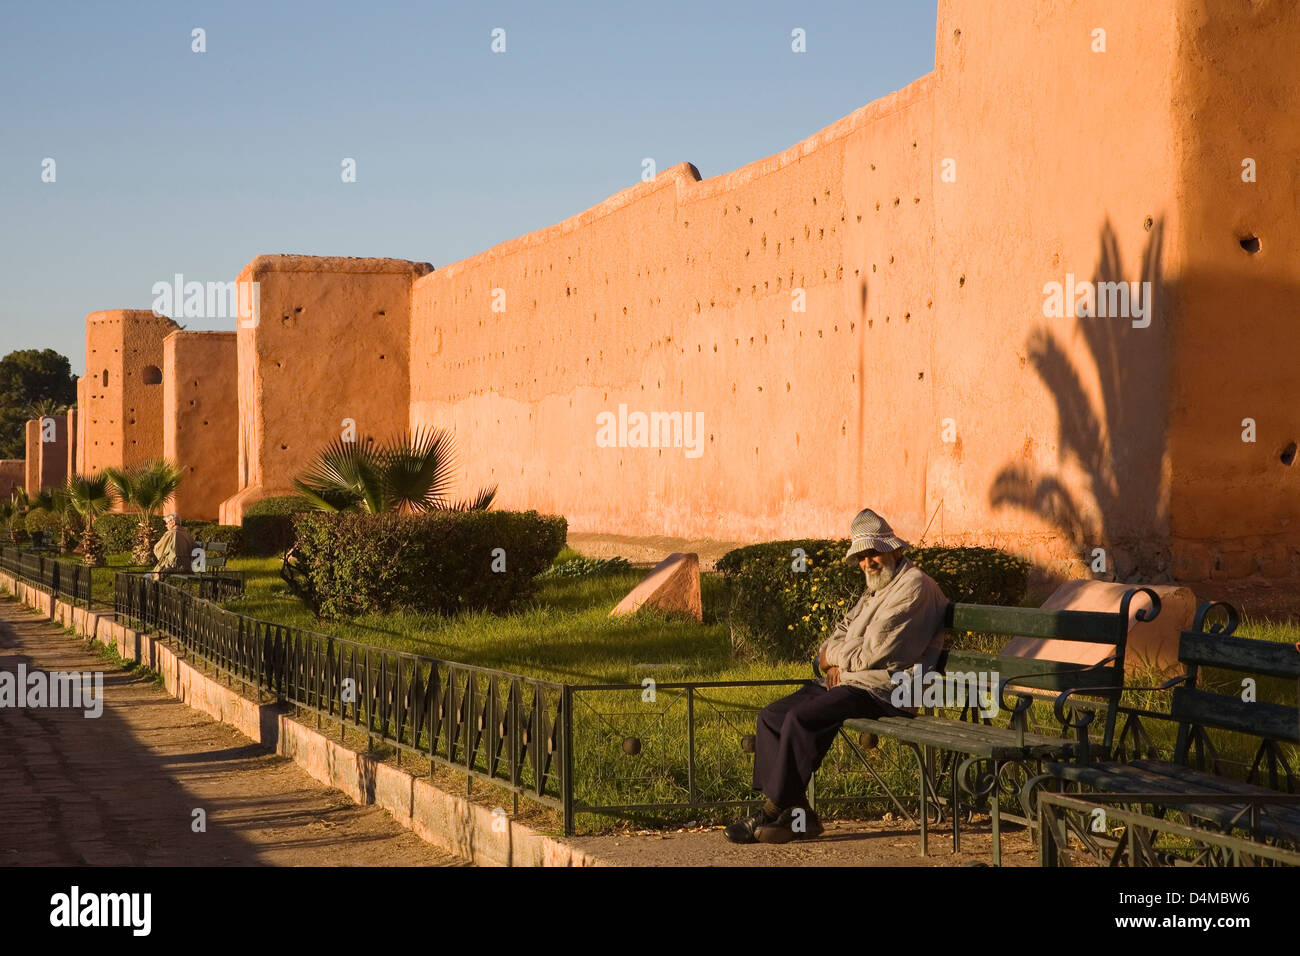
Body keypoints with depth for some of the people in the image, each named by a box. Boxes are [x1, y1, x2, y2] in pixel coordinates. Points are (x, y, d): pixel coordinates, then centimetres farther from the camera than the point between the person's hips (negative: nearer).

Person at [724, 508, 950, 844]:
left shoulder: (914, 587, -10)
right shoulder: (876, 590, 24)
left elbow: (873, 652, -17)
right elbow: (841, 633, 23)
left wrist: (834, 657, 0)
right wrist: (836, 660, -1)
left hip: (883, 690, -10)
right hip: (848, 679, 11)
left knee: (801, 717, -27)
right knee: (772, 715, -4)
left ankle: (774, 811, -18)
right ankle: (796, 815, -11)